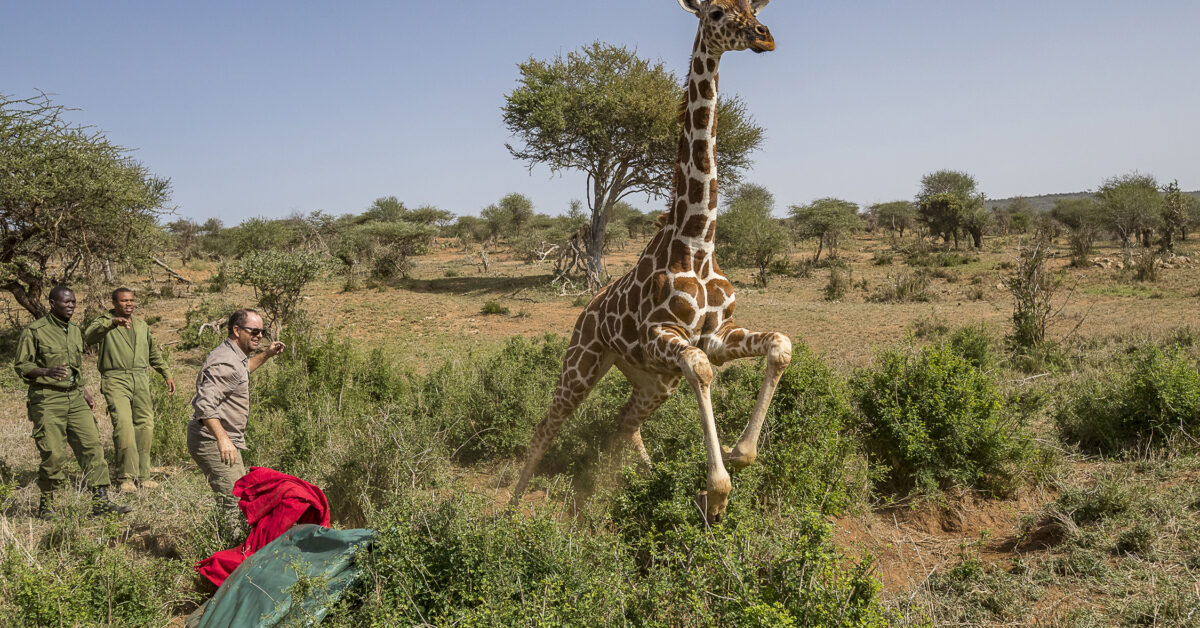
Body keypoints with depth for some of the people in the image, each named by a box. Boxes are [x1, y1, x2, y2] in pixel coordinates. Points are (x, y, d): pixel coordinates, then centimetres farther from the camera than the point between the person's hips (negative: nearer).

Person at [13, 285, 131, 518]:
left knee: (92, 445, -4)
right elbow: (21, 365, -7)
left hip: (75, 398, 6)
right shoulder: (34, 331, -6)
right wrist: (48, 372, -25)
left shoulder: (75, 330, 15)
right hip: (47, 400, -6)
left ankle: (100, 502, -4)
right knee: (53, 453, -5)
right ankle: (46, 504, 15)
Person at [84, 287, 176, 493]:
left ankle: (142, 476, 10)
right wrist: (111, 322, -30)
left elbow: (154, 354, 31)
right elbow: (89, 337, -17)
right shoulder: (105, 322, 5)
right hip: (115, 381, -5)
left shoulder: (142, 326, 22)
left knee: (145, 426, 1)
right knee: (123, 424, -19)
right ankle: (126, 477, -15)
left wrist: (167, 375, 28)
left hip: (141, 380, 5)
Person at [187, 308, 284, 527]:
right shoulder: (225, 362, -21)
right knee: (234, 502, -15)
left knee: (241, 495, 19)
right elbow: (204, 404, -32)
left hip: (225, 441, 11)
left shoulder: (235, 356, 13)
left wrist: (266, 355, 31)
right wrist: (222, 439, -42)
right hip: (212, 442, -11)